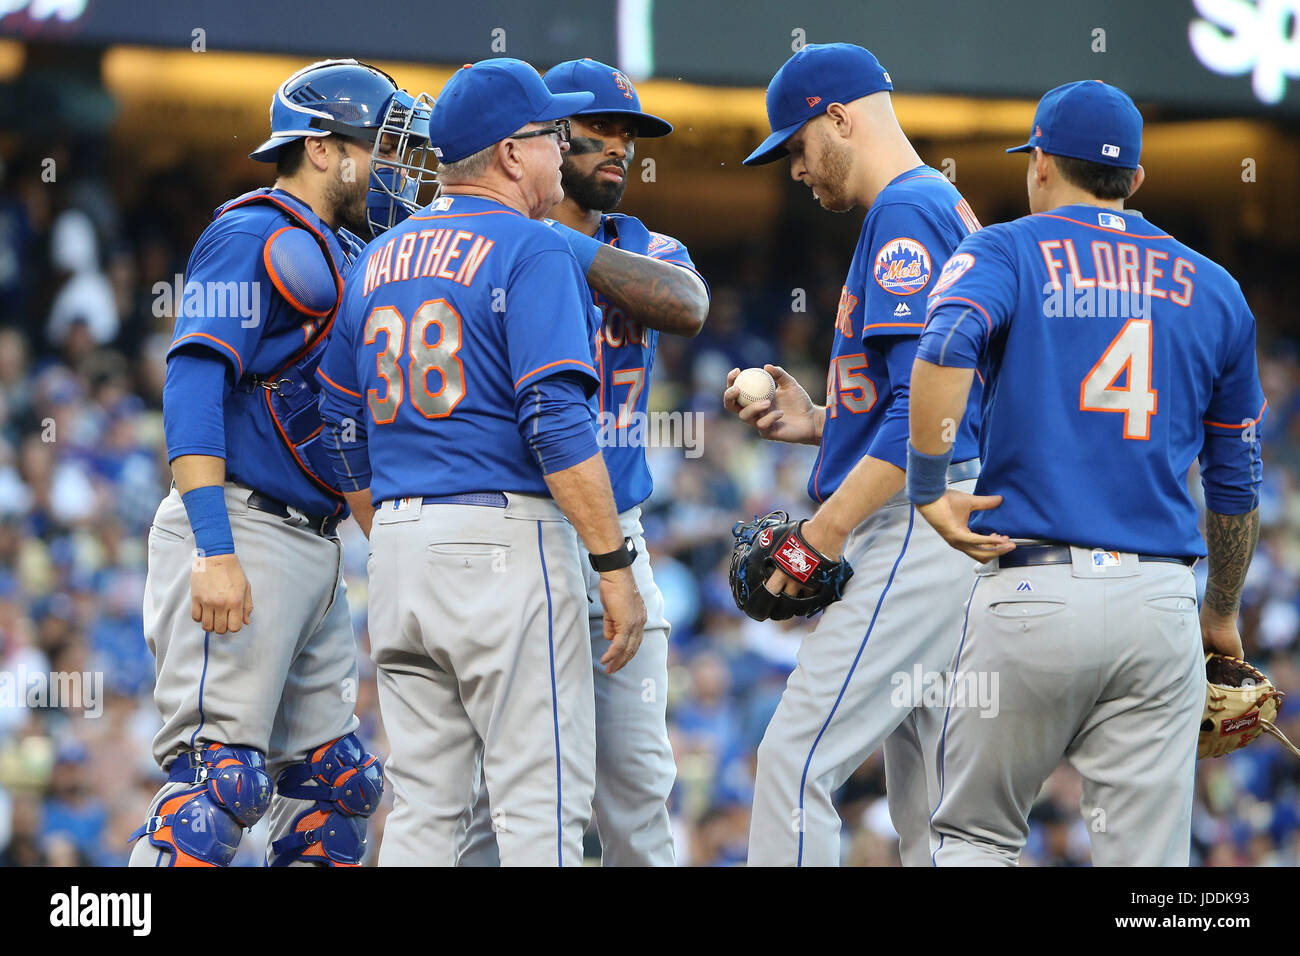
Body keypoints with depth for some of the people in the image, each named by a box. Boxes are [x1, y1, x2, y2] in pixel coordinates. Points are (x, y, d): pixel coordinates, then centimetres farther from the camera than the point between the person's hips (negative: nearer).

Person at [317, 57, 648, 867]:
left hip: (399, 546, 7)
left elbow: (347, 437, 19)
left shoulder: (378, 261, 16)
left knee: (423, 805, 9)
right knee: (541, 800, -6)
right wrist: (616, 564, -15)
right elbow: (557, 421, -17)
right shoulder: (532, 251, -7)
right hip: (505, 534, -7)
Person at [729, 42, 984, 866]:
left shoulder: (907, 211, -11)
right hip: (941, 535, 11)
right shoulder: (948, 208, 21)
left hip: (916, 524, -11)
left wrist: (826, 531, -19)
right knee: (930, 805, 9)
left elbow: (927, 406, -21)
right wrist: (815, 422, 15)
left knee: (798, 759, -15)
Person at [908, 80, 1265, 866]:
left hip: (1032, 592, -2)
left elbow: (944, 352, -19)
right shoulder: (1213, 290, 15)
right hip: (1161, 600, 2)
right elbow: (1236, 485, 19)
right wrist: (1223, 612, 31)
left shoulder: (1008, 253, 4)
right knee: (1148, 860, 1)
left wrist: (927, 489, -11)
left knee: (977, 834, 11)